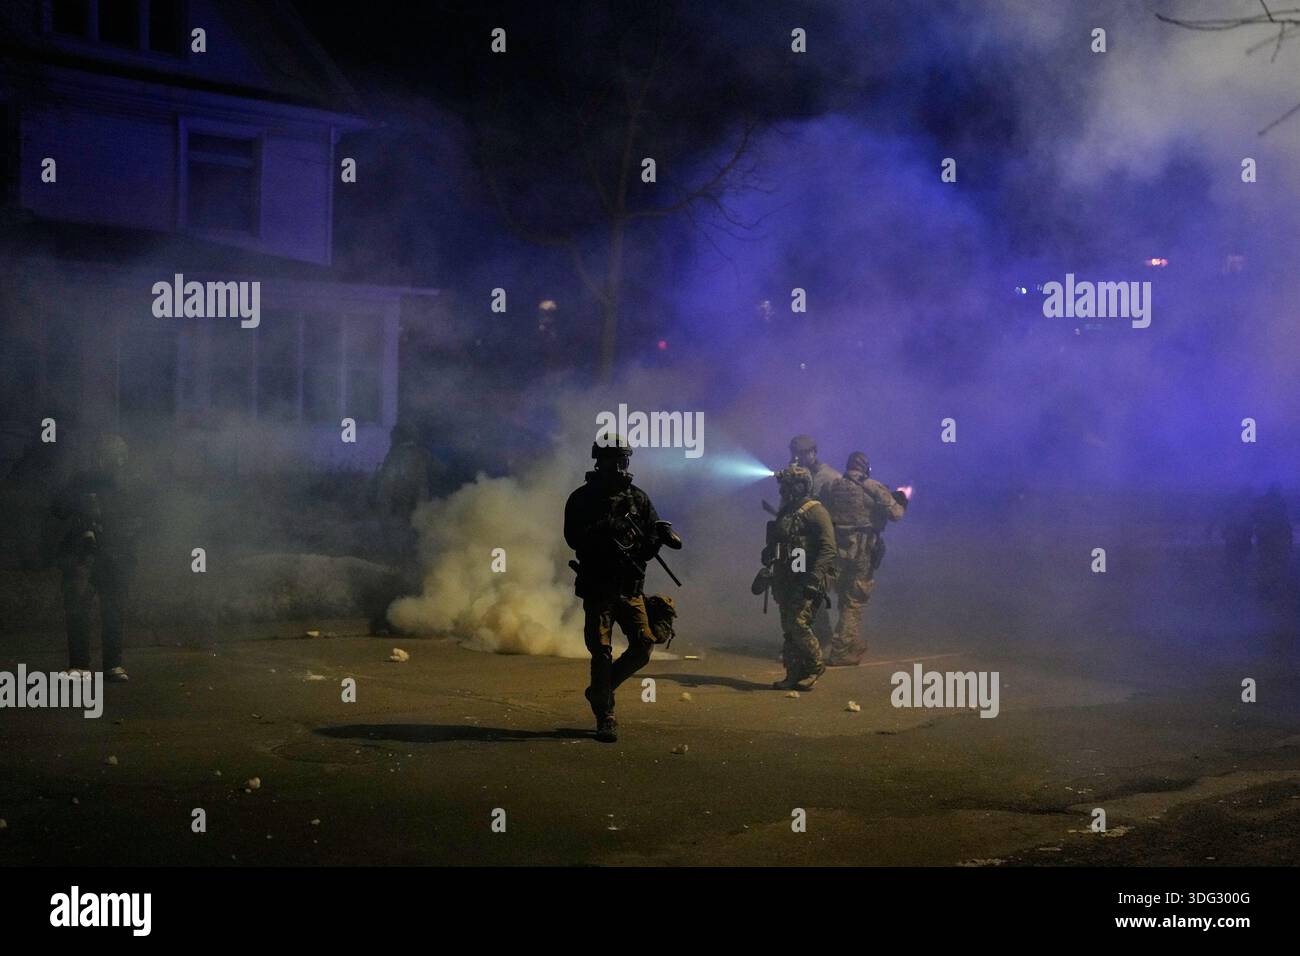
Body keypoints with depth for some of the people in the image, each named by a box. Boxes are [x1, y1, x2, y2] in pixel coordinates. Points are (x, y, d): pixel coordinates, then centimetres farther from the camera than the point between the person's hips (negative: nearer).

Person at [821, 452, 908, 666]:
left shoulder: (833, 488, 5)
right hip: (862, 551, -4)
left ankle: (855, 646, 27)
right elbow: (894, 513, -8)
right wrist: (901, 502, 13)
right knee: (854, 601, 0)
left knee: (845, 598, 17)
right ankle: (841, 652, -4)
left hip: (837, 549, 5)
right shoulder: (873, 488, -8)